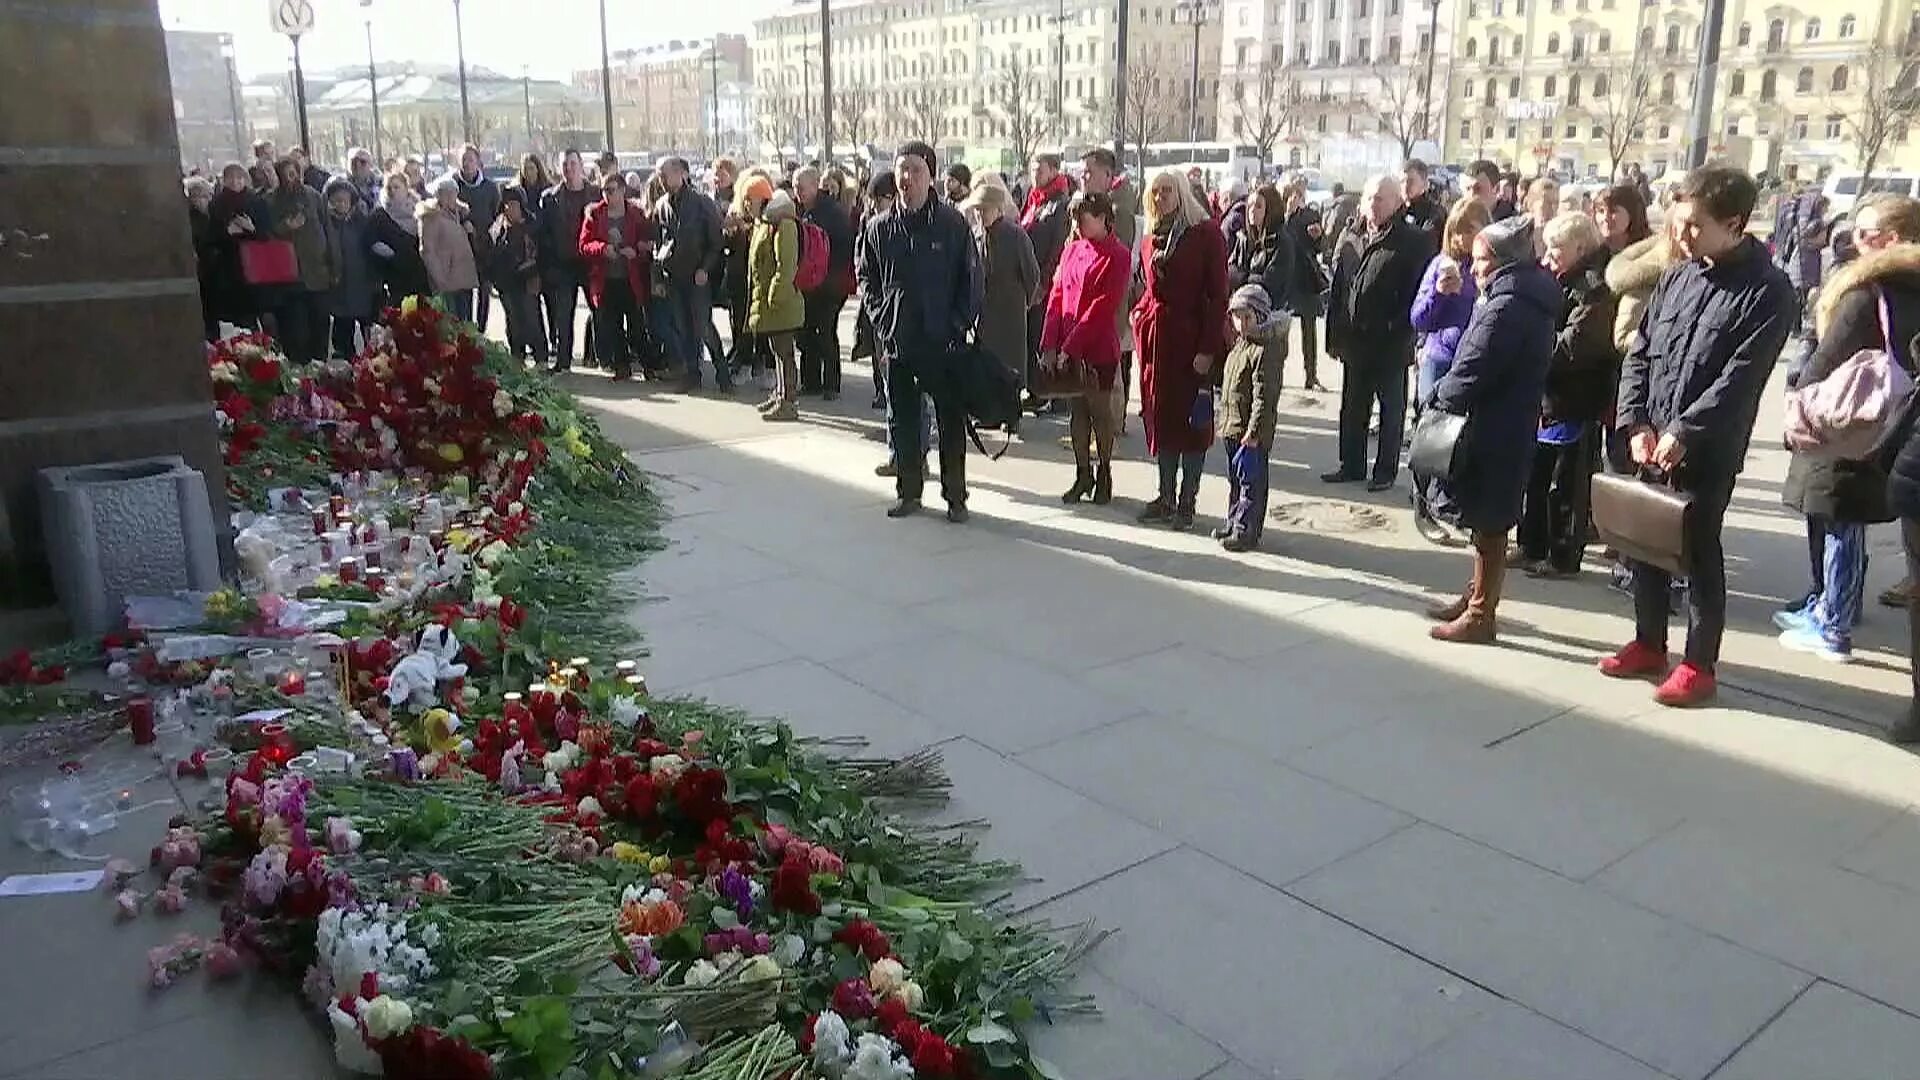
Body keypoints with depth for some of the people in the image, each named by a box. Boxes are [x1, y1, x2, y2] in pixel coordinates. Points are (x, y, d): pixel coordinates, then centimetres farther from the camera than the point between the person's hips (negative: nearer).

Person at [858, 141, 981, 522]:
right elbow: (867, 278, 13)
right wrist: (881, 319, 2)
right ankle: (908, 491, 22)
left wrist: (959, 325, -8)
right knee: (902, 420, 10)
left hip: (944, 341, -3)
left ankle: (955, 496, 14)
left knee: (951, 420, 4)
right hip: (897, 341, 3)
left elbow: (971, 280, -1)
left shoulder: (953, 223, -3)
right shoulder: (879, 226, 4)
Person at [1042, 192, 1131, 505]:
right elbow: (1056, 297, 6)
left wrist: (1070, 346, -18)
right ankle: (1083, 474, 22)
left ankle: (1104, 474, 20)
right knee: (1078, 409, 12)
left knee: (1100, 410, 6)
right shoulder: (1072, 250, 8)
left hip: (1099, 349, -6)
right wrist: (1050, 345, -4)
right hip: (1066, 348, 6)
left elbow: (1102, 307, -16)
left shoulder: (1117, 256, -11)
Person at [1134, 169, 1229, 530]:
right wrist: (1141, 317, 4)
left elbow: (1217, 294, -10)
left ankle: (1186, 503, 8)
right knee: (1160, 418, 9)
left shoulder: (1206, 232, -6)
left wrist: (1208, 348, -16)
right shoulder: (1152, 237, 14)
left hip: (1191, 337, -6)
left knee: (1192, 420, 1)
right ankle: (1166, 498, 18)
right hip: (1155, 335, 6)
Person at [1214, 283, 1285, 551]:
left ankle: (1246, 531, 4)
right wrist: (1225, 423, 21)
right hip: (1231, 427, 9)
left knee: (1251, 480, -1)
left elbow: (1264, 397, -21)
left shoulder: (1267, 350, -18)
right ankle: (1234, 523, 29)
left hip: (1253, 431, -9)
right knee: (1235, 479, 18)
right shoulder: (1239, 346, 12)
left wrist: (1253, 433, -23)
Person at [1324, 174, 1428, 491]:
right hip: (1355, 342, 6)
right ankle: (1351, 465, 26)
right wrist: (1336, 332, 7)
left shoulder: (1411, 242, -8)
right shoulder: (1352, 240, 10)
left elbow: (1414, 293, -12)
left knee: (1391, 408, 7)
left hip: (1390, 343, -5)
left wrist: (1400, 335, -16)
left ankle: (1386, 470, 16)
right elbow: (1339, 288, 11)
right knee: (1352, 407, 14)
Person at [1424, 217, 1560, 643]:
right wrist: (1449, 392, 5)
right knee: (1488, 522, 19)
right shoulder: (1530, 300, 11)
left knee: (1488, 524, 1)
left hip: (1491, 431, -10)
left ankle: (1480, 615, 11)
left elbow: (1473, 369, -22)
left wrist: (1442, 397, -4)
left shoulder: (1507, 306, -20)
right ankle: (1477, 597, 32)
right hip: (1508, 427, 10)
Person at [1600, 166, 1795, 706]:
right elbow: (1639, 354, 6)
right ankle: (1649, 642, 31)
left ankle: (1699, 664, 17)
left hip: (1709, 451, -6)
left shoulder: (1767, 290, -10)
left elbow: (1739, 377, -17)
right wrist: (1637, 424, -6)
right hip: (1651, 442, 6)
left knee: (1699, 553, 4)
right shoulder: (1676, 277, 7)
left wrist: (1683, 432, -22)